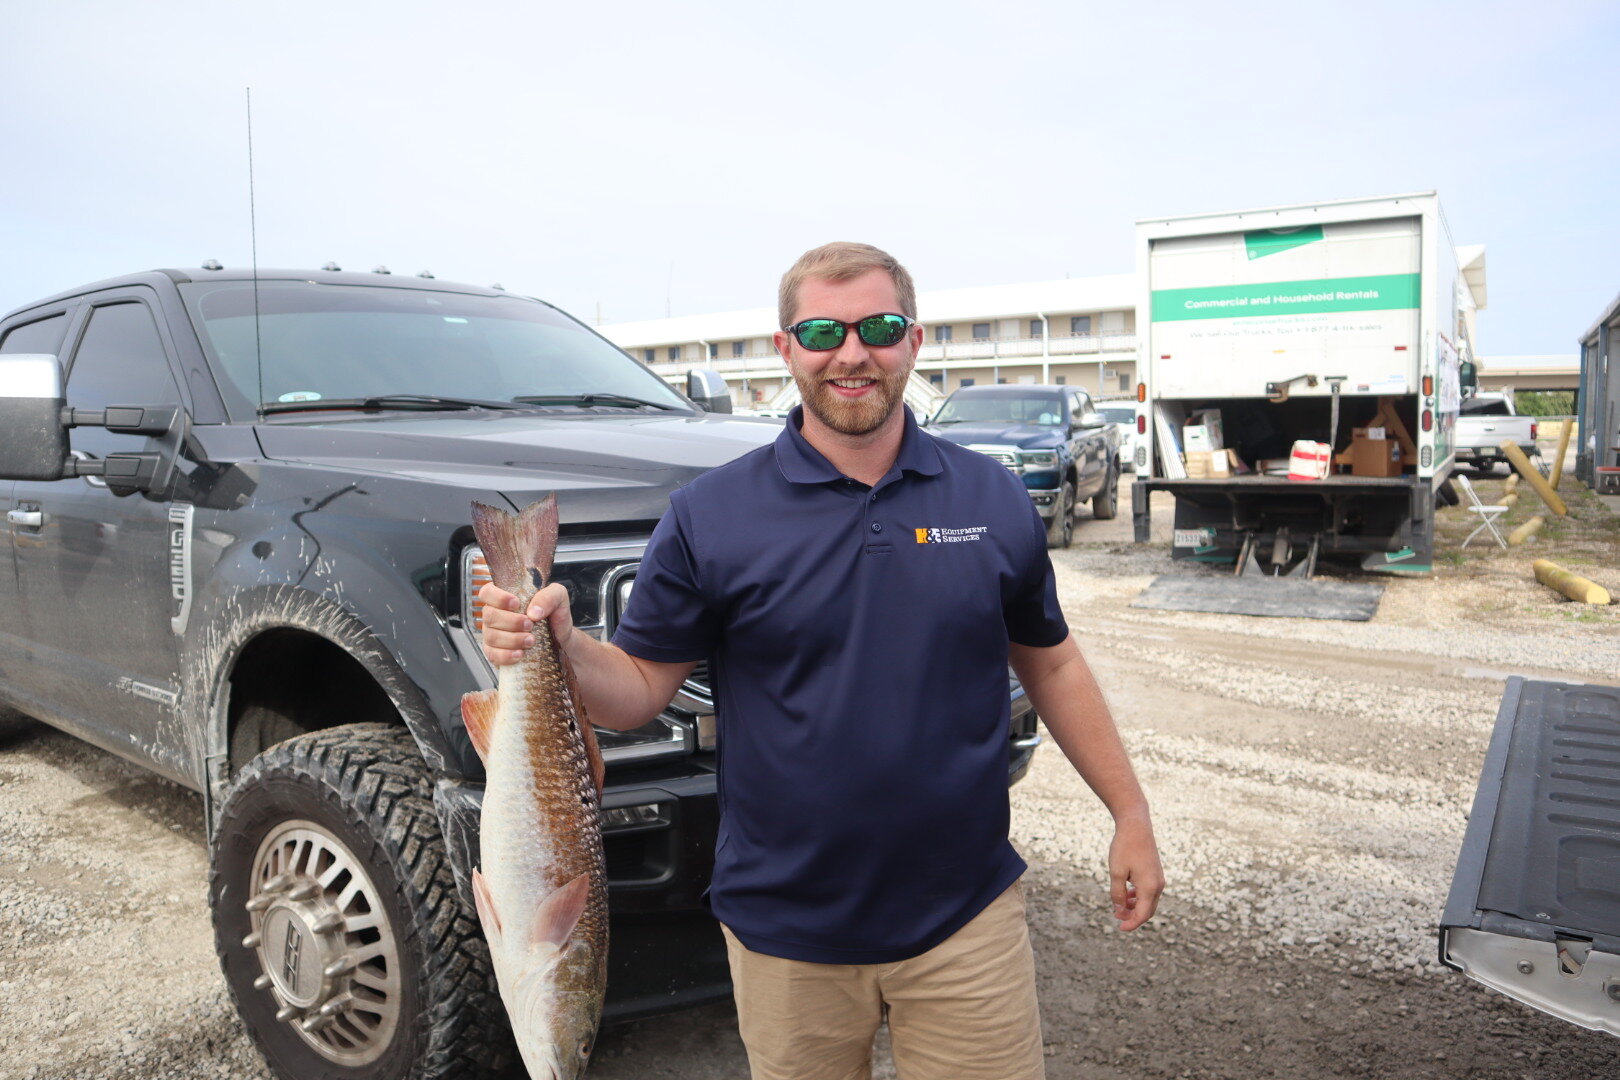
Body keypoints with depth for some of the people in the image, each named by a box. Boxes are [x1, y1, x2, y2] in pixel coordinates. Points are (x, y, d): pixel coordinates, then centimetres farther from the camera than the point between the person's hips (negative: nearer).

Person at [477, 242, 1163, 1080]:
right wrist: (560, 646, -26)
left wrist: (1130, 811, 7)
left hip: (966, 916, 2)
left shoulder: (994, 499, -1)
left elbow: (1050, 664, 8)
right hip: (786, 931, -1)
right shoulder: (709, 516, -7)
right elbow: (640, 688, -6)